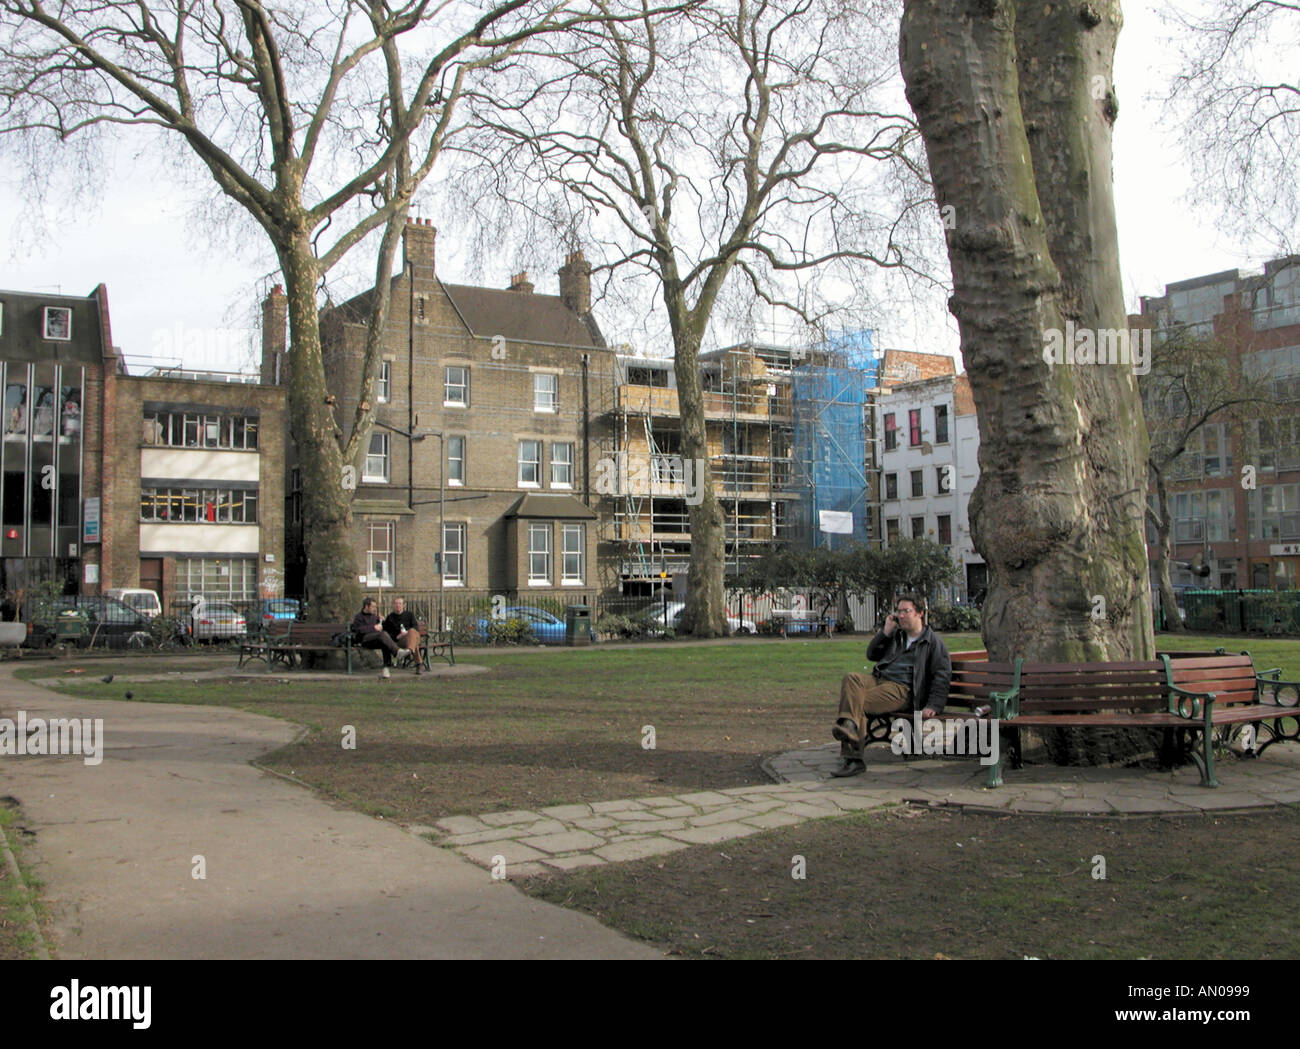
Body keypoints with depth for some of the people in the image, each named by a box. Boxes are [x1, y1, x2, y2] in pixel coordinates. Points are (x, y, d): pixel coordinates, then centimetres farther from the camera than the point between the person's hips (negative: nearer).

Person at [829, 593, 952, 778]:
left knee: (857, 701, -31)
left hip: (902, 688, -5)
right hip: (879, 679, 6)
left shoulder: (933, 641, 11)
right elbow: (871, 654, 28)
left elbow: (942, 676, 4)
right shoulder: (896, 635, 30)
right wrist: (886, 632, 14)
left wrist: (933, 705, -10)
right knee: (851, 679, -30)